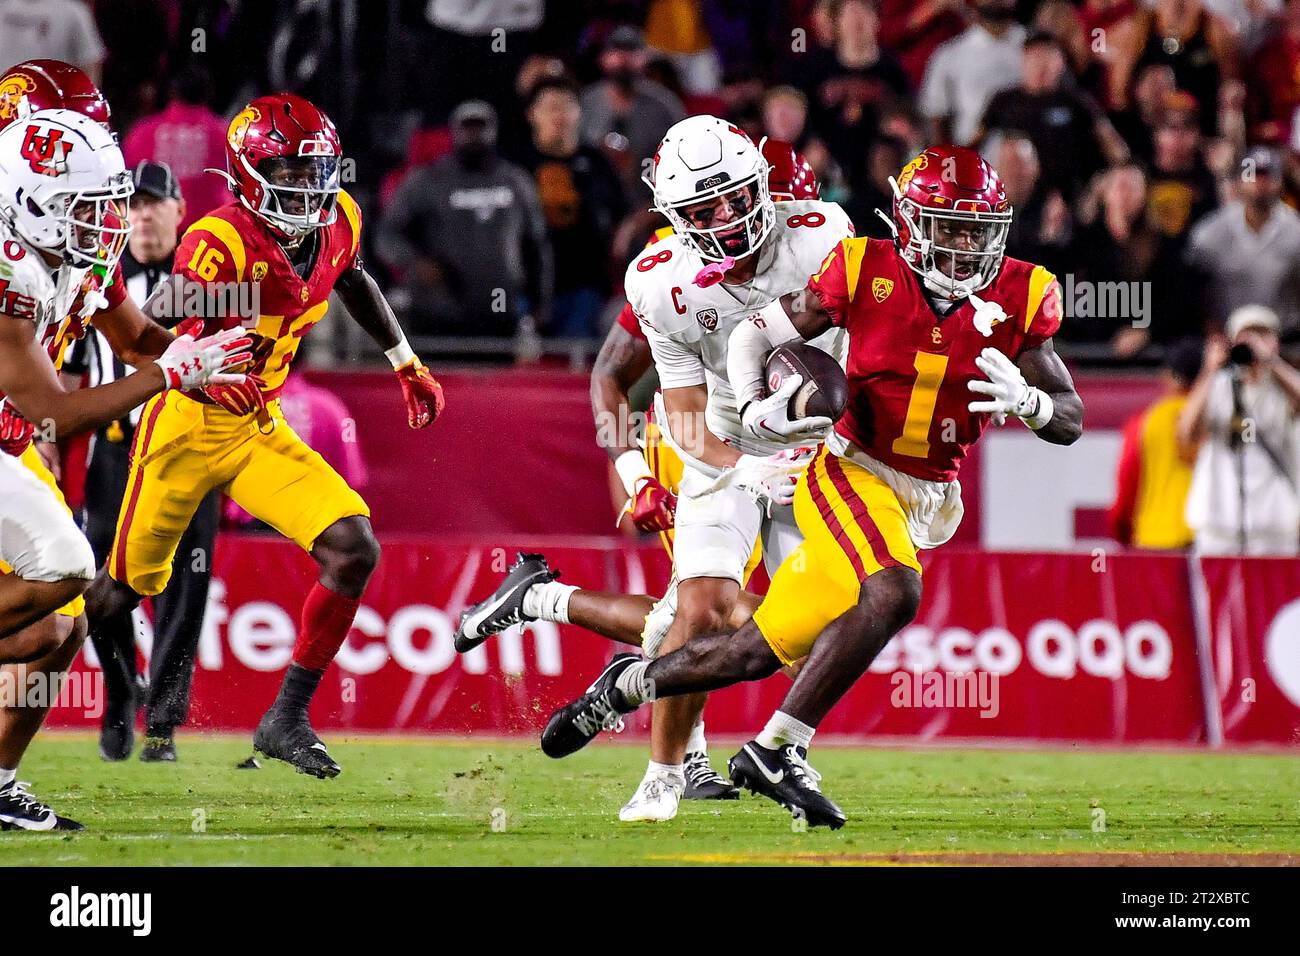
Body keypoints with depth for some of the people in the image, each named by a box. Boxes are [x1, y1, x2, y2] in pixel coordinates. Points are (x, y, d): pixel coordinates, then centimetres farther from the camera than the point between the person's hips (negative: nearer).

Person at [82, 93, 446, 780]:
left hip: (259, 429, 6)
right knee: (121, 593, 7)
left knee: (355, 552, -12)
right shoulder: (223, 242, -26)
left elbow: (352, 281, 20)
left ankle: (287, 718, -1)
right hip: (188, 424, -6)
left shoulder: (337, 222, -4)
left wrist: (406, 364, 26)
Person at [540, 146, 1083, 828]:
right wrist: (752, 407, -16)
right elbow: (753, 334, 2)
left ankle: (628, 684, 30)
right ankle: (776, 752, -24)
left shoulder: (1019, 298, -4)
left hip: (921, 503, 4)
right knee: (893, 593, -33)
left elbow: (1071, 423, -1)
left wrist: (1025, 400, -23)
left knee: (762, 653, 6)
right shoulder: (866, 272, -10)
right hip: (851, 475, -4)